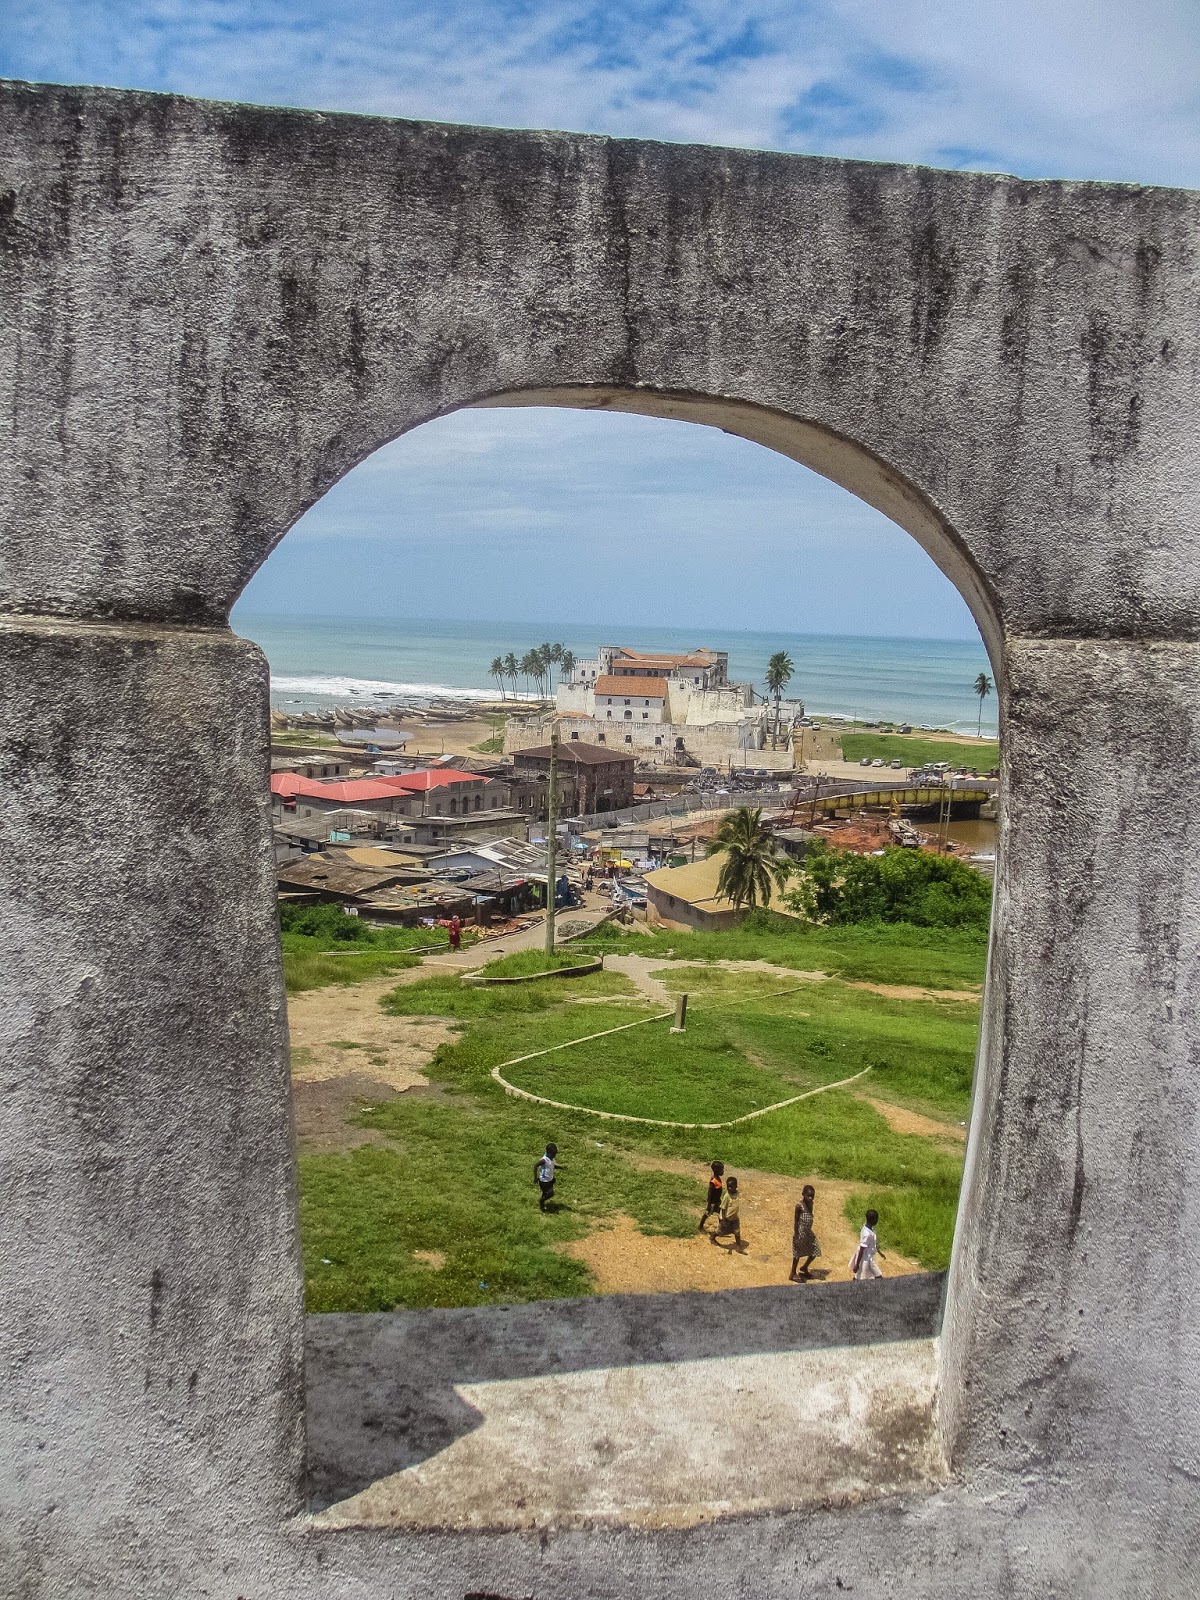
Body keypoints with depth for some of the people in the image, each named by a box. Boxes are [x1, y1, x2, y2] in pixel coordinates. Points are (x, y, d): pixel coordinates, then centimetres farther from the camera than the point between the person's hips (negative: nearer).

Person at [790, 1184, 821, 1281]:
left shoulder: (810, 1204, 1)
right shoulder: (799, 1206, -21)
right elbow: (796, 1221, -17)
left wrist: (809, 1232, 17)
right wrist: (796, 1237, -16)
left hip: (808, 1232, 7)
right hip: (800, 1232, -7)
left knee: (815, 1251, 12)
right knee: (798, 1253, 7)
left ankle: (804, 1268, 34)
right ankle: (792, 1274, 24)